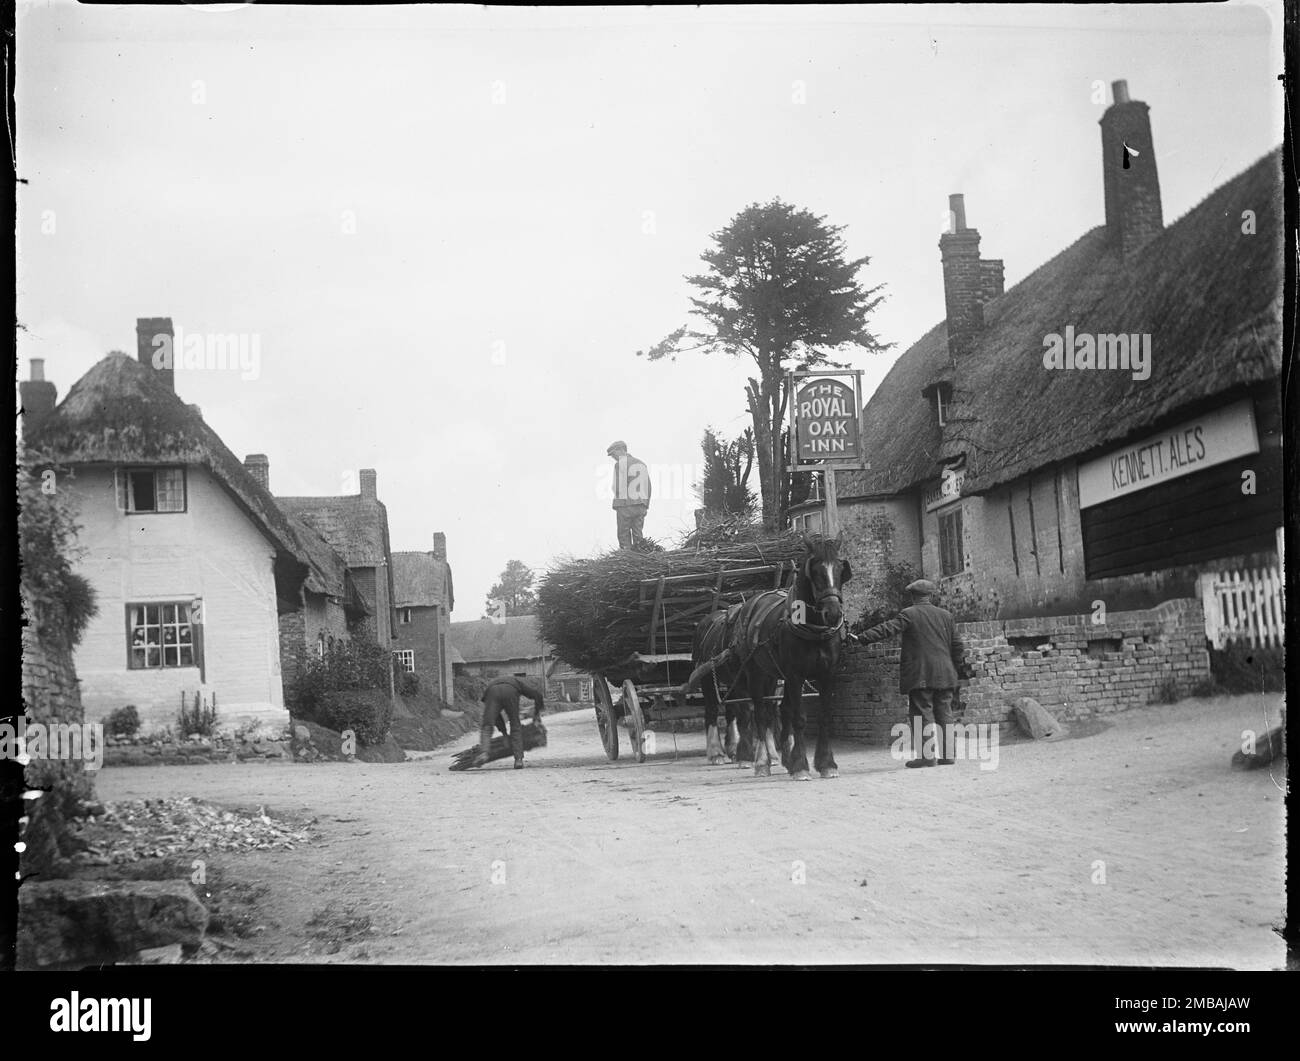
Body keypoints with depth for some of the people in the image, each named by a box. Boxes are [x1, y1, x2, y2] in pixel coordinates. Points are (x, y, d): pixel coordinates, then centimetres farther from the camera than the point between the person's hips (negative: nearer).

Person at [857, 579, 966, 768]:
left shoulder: (909, 614, -4)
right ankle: (947, 754, 8)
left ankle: (927, 755, -8)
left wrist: (862, 637, -18)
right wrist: (954, 669, 21)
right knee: (944, 713, 9)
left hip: (919, 675, -5)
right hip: (944, 676, 5)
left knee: (922, 712, -3)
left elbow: (888, 629, -16)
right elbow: (958, 646, 12)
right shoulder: (946, 615, 11)